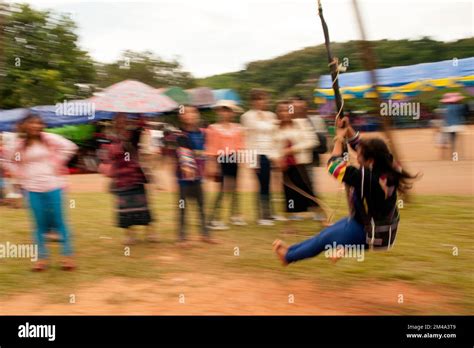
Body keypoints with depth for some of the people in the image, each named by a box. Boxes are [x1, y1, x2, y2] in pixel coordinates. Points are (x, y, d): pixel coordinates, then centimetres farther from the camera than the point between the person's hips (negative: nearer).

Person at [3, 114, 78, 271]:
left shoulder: (48, 138, -2)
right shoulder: (19, 144, 6)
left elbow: (69, 146, -7)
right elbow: (8, 161, 19)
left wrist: (57, 163, -5)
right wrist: (19, 174, 7)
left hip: (52, 186, -2)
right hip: (32, 189, 2)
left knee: (59, 221, 2)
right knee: (40, 224, 5)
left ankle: (67, 256, 9)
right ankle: (42, 257, 14)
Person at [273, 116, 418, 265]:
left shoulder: (366, 177, -32)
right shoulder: (387, 170, -9)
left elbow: (334, 165, -18)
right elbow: (364, 148, 7)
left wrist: (339, 139, -5)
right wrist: (348, 130, 2)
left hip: (367, 234, -8)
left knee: (325, 238, 13)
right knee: (328, 232, 21)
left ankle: (288, 256, 33)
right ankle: (291, 250, 35)